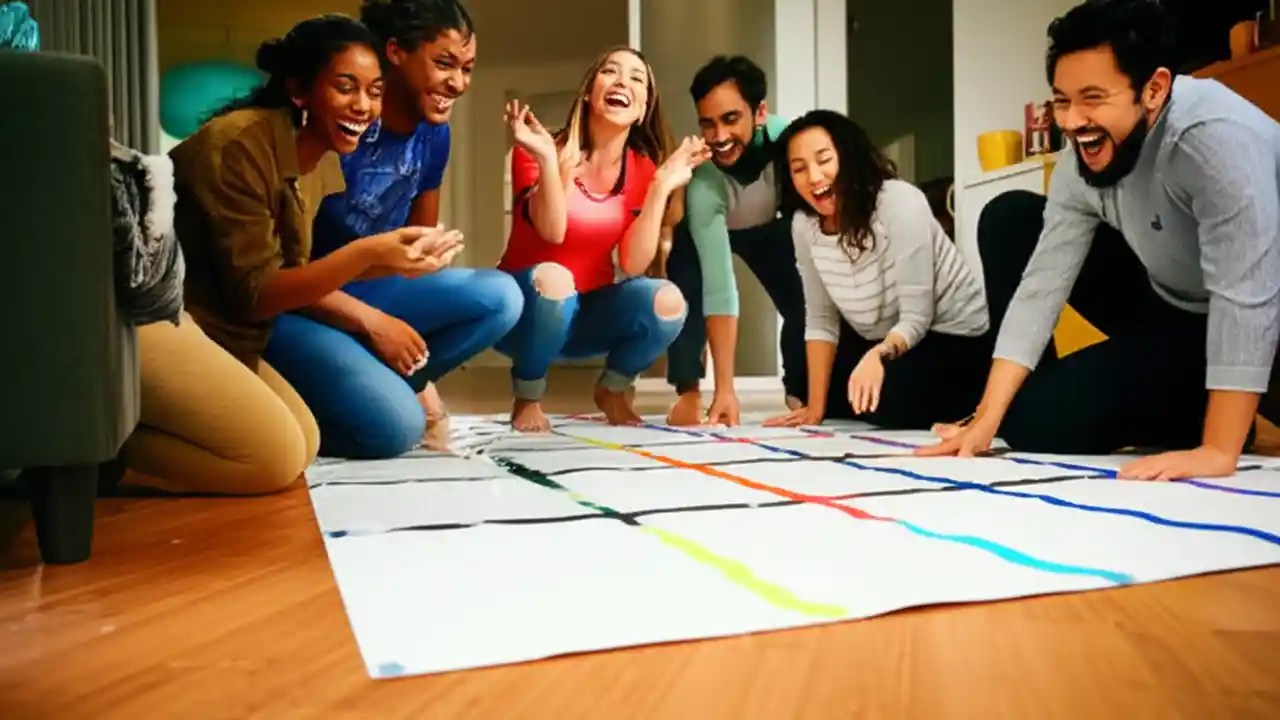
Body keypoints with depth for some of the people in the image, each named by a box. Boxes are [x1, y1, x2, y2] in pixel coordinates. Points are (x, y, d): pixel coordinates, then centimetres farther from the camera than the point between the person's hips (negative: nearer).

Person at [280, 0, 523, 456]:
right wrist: (371, 322, -20)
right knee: (397, 427, -28)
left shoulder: (433, 134, 2)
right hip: (293, 305, -7)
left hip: (370, 291, 7)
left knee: (500, 297, -14)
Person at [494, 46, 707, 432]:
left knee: (667, 301, -25)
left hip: (587, 310, 3)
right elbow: (552, 231, -28)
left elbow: (633, 264, -15)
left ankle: (612, 390, 7)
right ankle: (527, 399, -9)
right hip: (525, 306, -3)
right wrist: (547, 157, -35)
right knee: (552, 277, -37)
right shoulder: (538, 149, -12)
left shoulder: (643, 168, -4)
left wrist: (662, 185, -20)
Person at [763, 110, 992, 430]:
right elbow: (820, 320, -8)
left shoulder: (900, 203, -26)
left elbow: (916, 318, -27)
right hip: (883, 341, 7)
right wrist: (816, 408, -13)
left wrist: (879, 357, -46)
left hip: (951, 339, -7)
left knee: (888, 400, -30)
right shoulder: (804, 224, -10)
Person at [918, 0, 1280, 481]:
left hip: (1240, 330, -7)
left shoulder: (1215, 137, -33)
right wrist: (985, 422, -17)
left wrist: (1217, 452, -38)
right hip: (1164, 303, 7)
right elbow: (1041, 285, -13)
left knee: (1038, 419, -20)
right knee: (1008, 220, -2)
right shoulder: (1083, 159, -12)